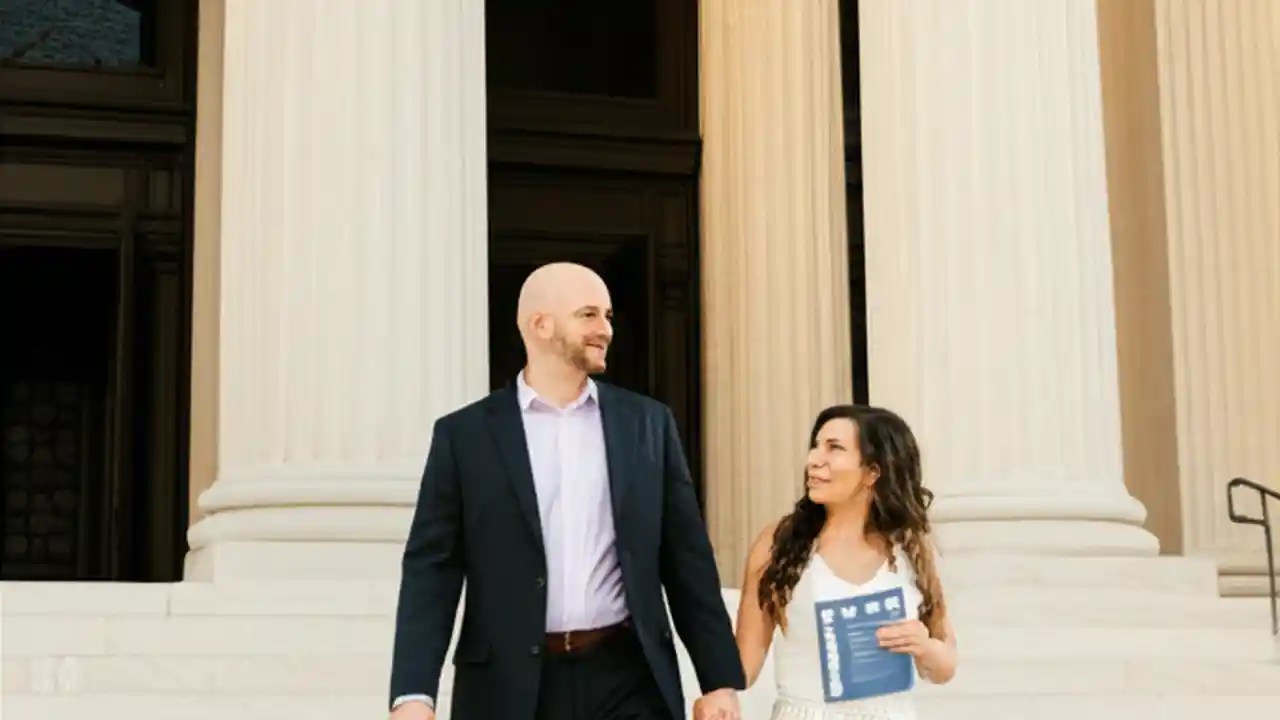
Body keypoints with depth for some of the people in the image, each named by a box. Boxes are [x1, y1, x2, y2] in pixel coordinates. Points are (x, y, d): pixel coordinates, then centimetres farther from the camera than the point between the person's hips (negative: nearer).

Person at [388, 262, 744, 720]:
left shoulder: (647, 423, 9)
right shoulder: (465, 434, 3)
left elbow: (687, 559, 9)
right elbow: (432, 568, -1)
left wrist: (720, 678, 5)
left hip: (629, 680, 1)